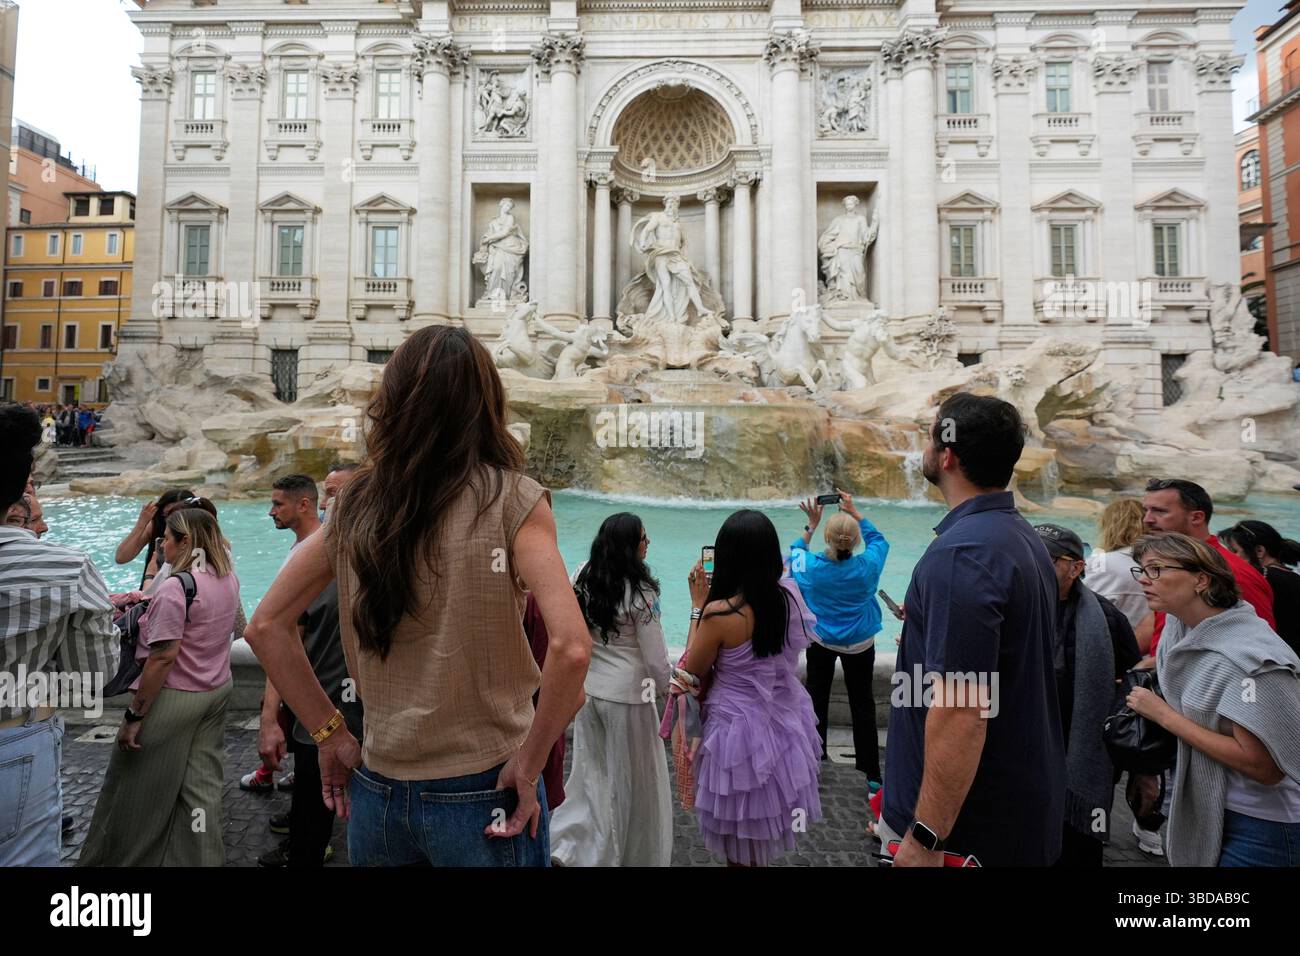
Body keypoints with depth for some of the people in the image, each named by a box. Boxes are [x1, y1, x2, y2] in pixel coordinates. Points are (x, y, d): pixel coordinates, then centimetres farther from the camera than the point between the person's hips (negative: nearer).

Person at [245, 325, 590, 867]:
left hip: (377, 792, 4)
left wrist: (330, 735, 7)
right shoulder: (511, 500, -15)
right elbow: (570, 647, -26)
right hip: (479, 796, -3)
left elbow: (266, 627, 5)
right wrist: (529, 765, -14)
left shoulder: (357, 504, -2)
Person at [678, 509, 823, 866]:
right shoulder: (790, 594, -10)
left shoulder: (719, 613, -26)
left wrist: (698, 606, -8)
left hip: (740, 728, -5)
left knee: (742, 848, 18)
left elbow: (692, 672, -10)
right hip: (786, 721, 6)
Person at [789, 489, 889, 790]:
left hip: (821, 642, 0)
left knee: (816, 699, 16)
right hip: (860, 644, 0)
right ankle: (872, 777, 20)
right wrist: (854, 512, 2)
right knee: (863, 705, 13)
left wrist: (811, 525, -1)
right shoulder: (867, 566, -22)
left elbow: (794, 554, 1)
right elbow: (878, 539, 0)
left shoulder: (812, 566, -23)